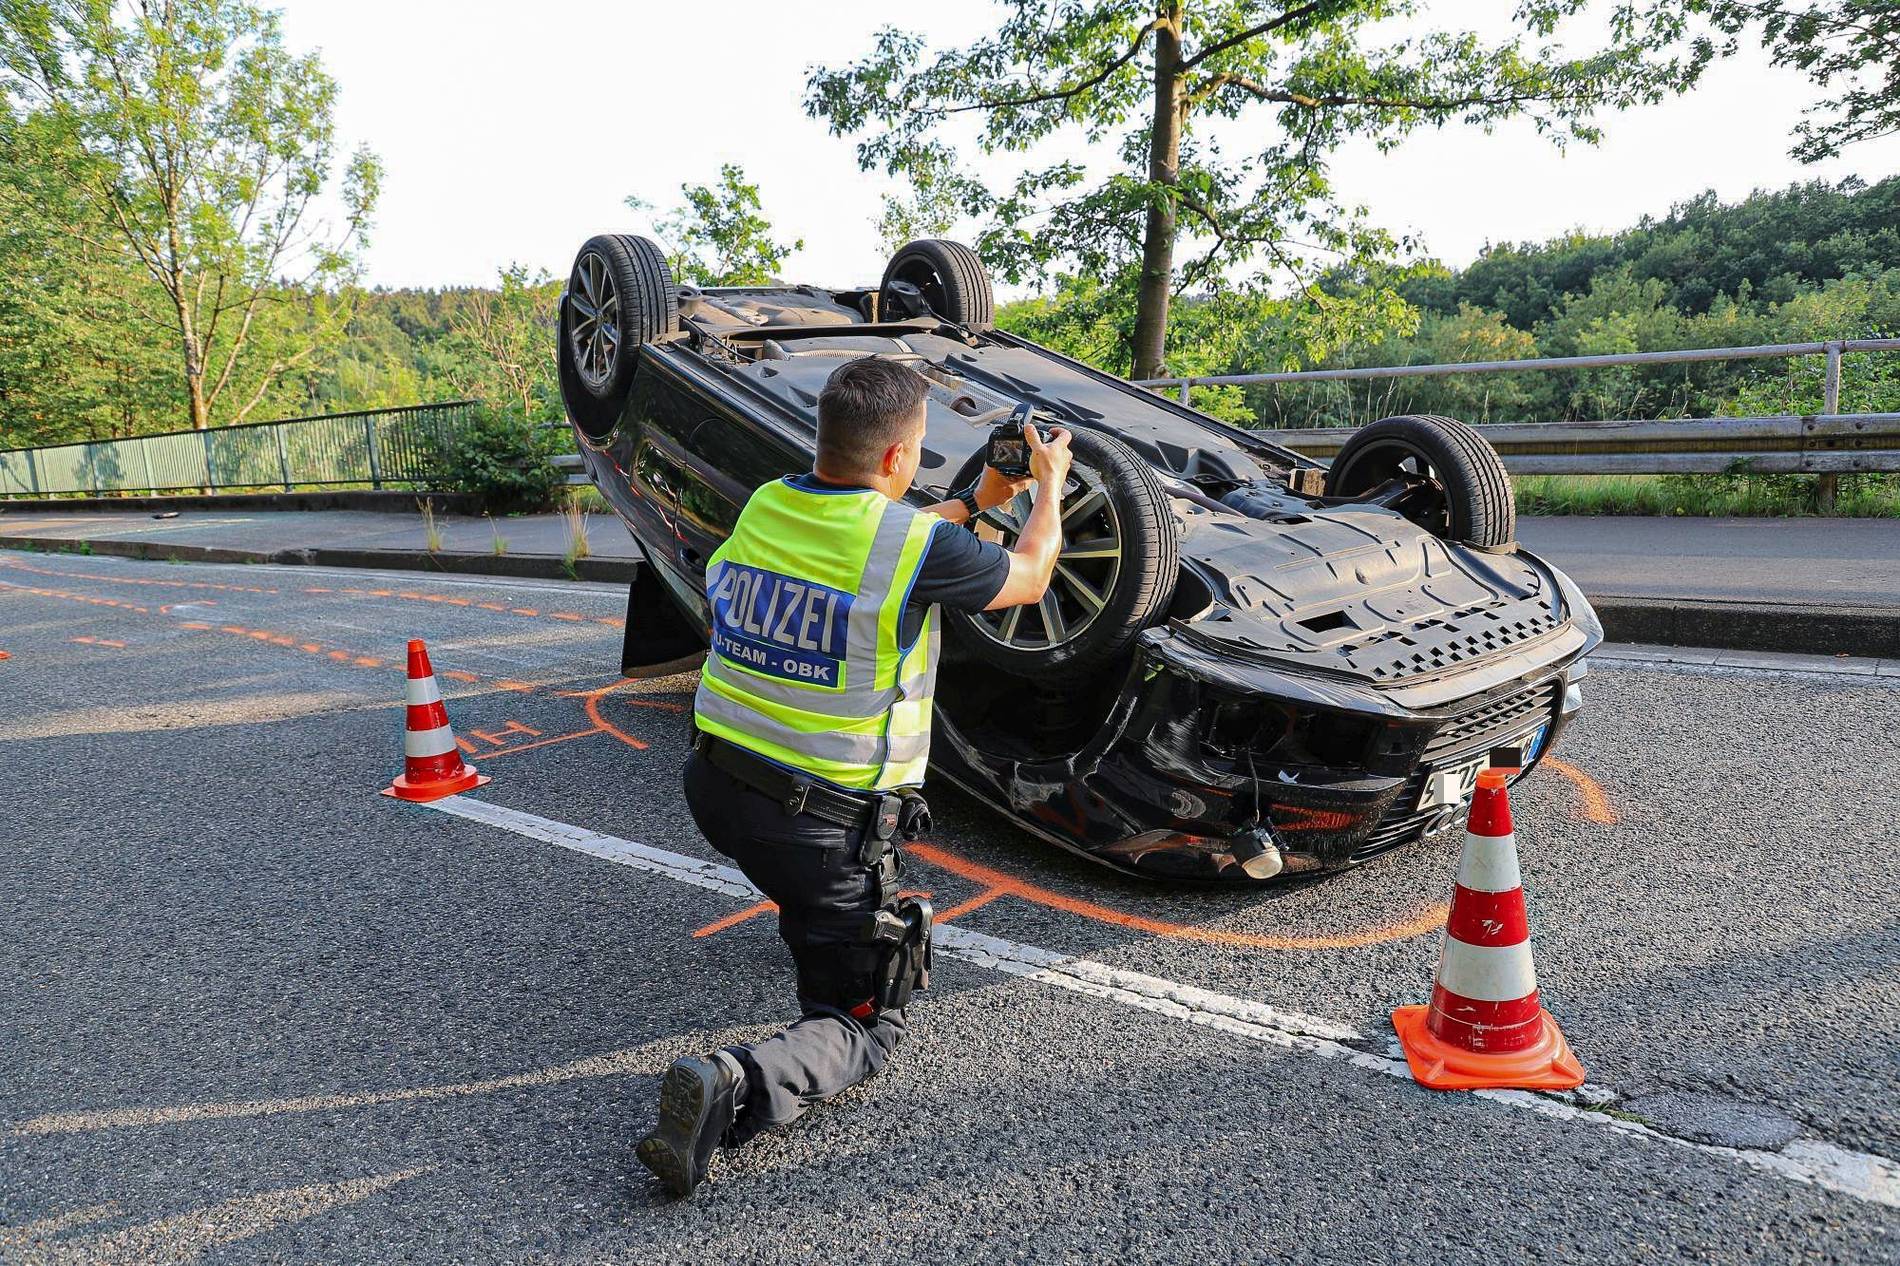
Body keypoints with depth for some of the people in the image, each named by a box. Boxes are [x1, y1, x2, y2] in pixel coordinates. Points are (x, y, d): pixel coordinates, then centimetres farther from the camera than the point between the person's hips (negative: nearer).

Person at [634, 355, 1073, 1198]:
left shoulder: (765, 506, 1)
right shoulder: (920, 545, -17)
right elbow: (1030, 578, 3)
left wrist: (975, 499, 30)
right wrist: (1049, 485, 22)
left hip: (716, 786, 7)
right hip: (824, 826, -6)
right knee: (864, 1024, 8)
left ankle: (811, 923, 50)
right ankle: (733, 1087, -19)